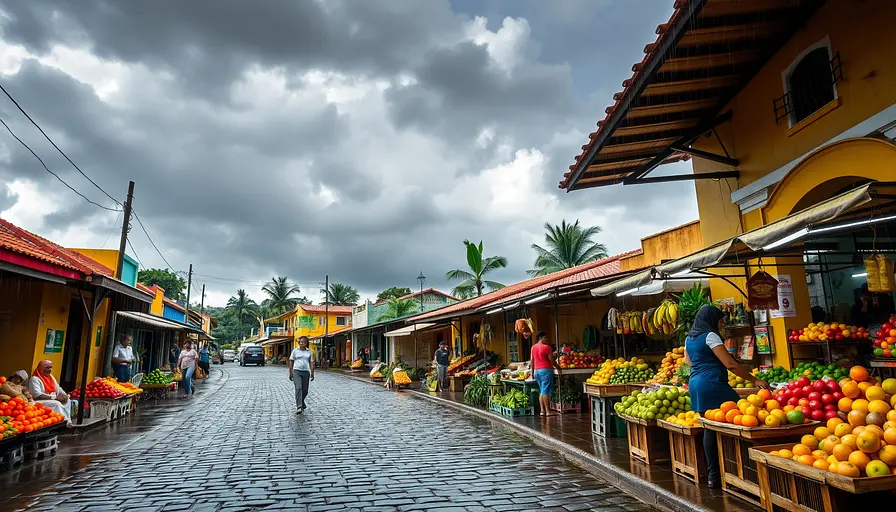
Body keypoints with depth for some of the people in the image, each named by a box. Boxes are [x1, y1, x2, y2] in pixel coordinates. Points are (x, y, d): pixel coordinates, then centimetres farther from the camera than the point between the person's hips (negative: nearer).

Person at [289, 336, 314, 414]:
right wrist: (290, 373, 3)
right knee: (298, 388, -16)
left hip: (306, 372, 2)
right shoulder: (295, 351, 6)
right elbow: (291, 362, 8)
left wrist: (312, 373, -1)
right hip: (297, 371, -2)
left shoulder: (309, 352, 10)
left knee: (305, 390, 6)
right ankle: (299, 407, -21)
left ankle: (301, 403, 33)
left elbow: (311, 363, 8)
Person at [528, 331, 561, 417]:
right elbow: (552, 360, -9)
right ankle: (548, 411, -5)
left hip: (537, 370, 7)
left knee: (541, 391, 13)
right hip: (546, 370, -7)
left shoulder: (533, 347, 10)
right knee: (546, 391, -6)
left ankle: (542, 410, 10)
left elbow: (531, 361, 13)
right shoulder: (546, 347, -11)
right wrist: (558, 367, 7)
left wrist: (532, 371, 19)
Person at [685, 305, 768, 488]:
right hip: (712, 384, -9)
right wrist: (754, 380, -6)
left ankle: (713, 475, 12)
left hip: (695, 384, 9)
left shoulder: (689, 338, 17)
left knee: (710, 428, 10)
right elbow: (730, 364, -11)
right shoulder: (710, 336, -8)